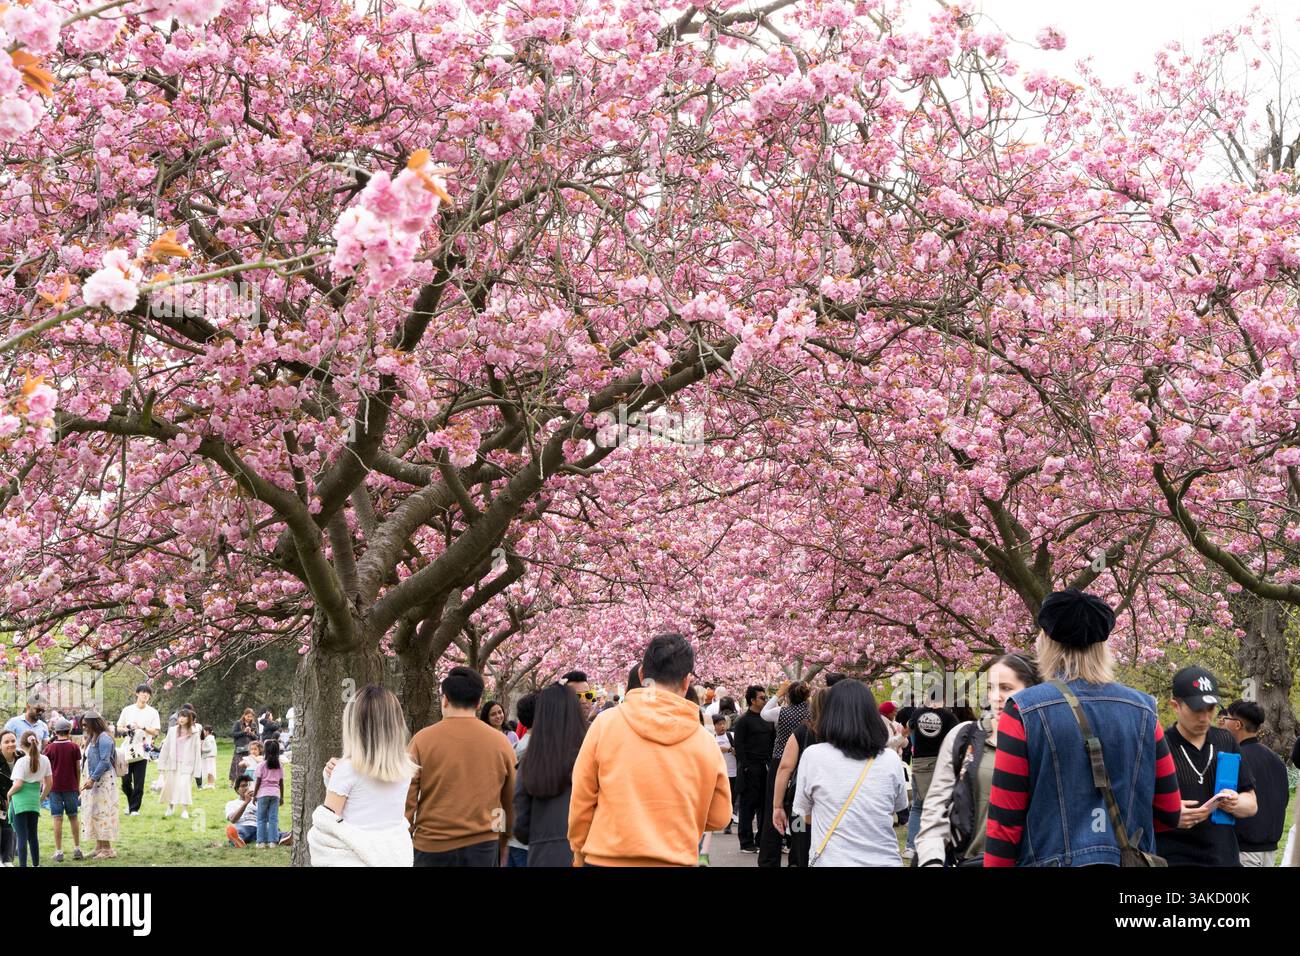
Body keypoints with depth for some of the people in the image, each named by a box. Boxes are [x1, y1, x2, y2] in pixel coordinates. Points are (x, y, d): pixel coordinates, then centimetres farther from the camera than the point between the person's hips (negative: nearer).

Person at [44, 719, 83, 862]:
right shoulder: (74, 747, -2)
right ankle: (77, 849, 12)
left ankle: (59, 852, -1)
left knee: (57, 818, -1)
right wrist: (78, 785, 12)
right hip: (71, 786, 1)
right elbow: (78, 768, 1)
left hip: (55, 787, -1)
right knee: (73, 818, 10)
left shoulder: (50, 747, -2)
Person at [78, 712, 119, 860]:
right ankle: (99, 847, 17)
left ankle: (107, 848, -3)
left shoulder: (104, 738, -14)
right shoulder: (92, 738, 14)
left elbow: (105, 761, -20)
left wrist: (93, 779, -21)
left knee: (102, 812, -7)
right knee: (93, 812, 11)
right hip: (95, 779, 10)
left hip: (104, 779, -10)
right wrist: (88, 778, 9)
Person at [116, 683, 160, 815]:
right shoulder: (127, 710, 9)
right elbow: (119, 727, 14)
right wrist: (125, 730, -8)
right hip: (127, 751, 2)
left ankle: (134, 808, 6)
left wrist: (142, 727, -17)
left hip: (142, 751, -2)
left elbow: (156, 732, -1)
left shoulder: (152, 712, 4)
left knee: (139, 783, -4)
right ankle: (130, 801, 29)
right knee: (125, 782, 4)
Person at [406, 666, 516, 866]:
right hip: (483, 847, 1)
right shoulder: (500, 742, 0)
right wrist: (502, 849, 21)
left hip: (432, 846, -1)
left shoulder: (422, 740, -5)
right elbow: (511, 803, 8)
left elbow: (407, 800, -3)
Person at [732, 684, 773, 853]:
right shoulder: (744, 720, -4)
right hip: (751, 769, -6)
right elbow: (739, 745, -9)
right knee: (748, 805, -1)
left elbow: (773, 741, 18)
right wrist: (745, 767, -15)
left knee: (764, 805, 7)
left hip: (766, 768, 6)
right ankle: (747, 843, 3)